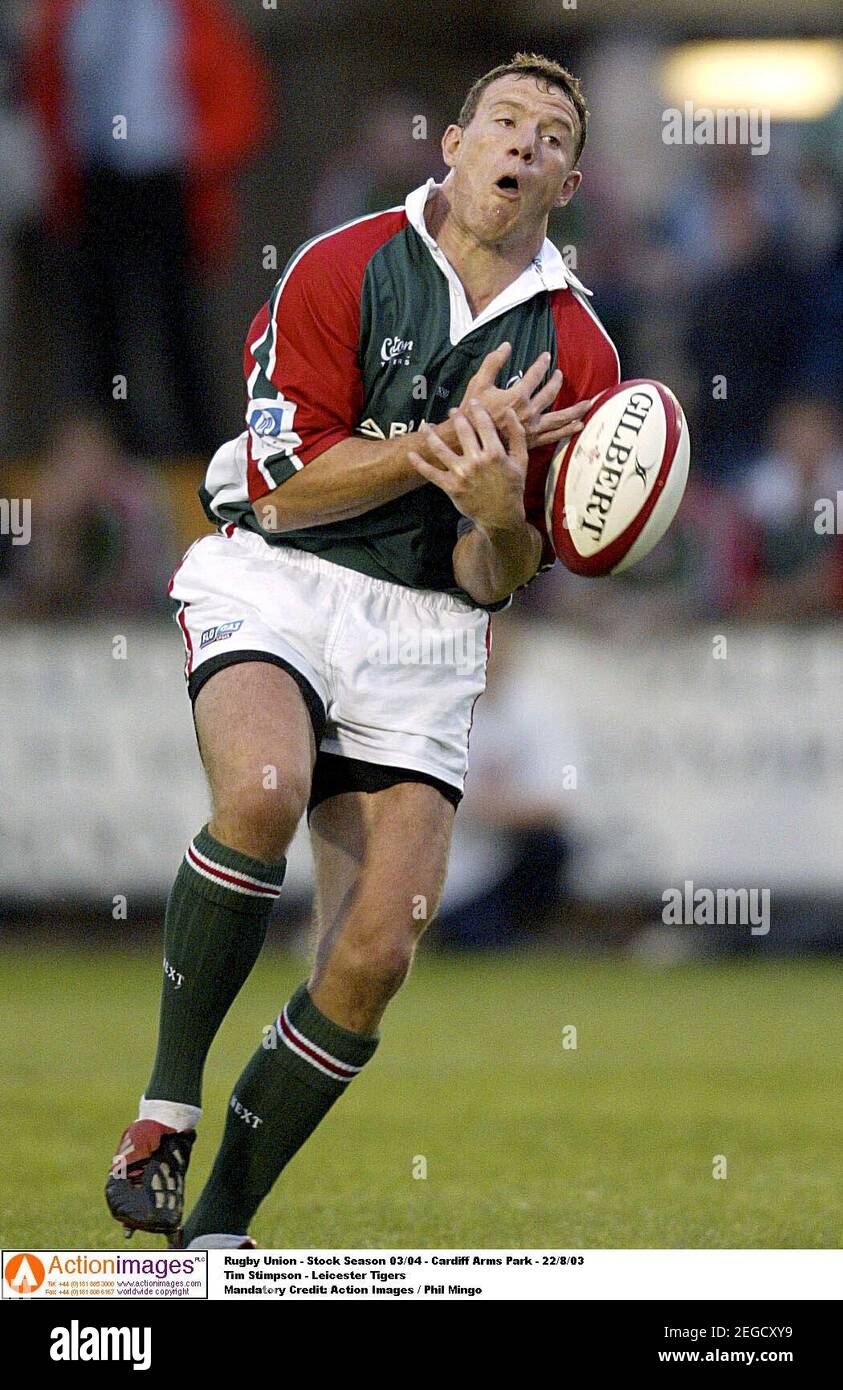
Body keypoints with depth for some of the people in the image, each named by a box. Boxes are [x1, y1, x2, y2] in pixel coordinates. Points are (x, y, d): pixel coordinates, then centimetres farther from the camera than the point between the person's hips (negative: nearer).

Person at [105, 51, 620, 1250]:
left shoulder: (578, 354, 5)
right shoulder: (341, 270, -3)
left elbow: (497, 583, 7)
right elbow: (281, 485, -7)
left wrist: (498, 510, -16)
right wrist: (448, 441, -16)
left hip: (425, 636, 3)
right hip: (277, 586, -3)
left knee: (375, 957, -8)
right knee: (263, 791, -35)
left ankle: (219, 1231, 6)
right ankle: (168, 1105, -21)